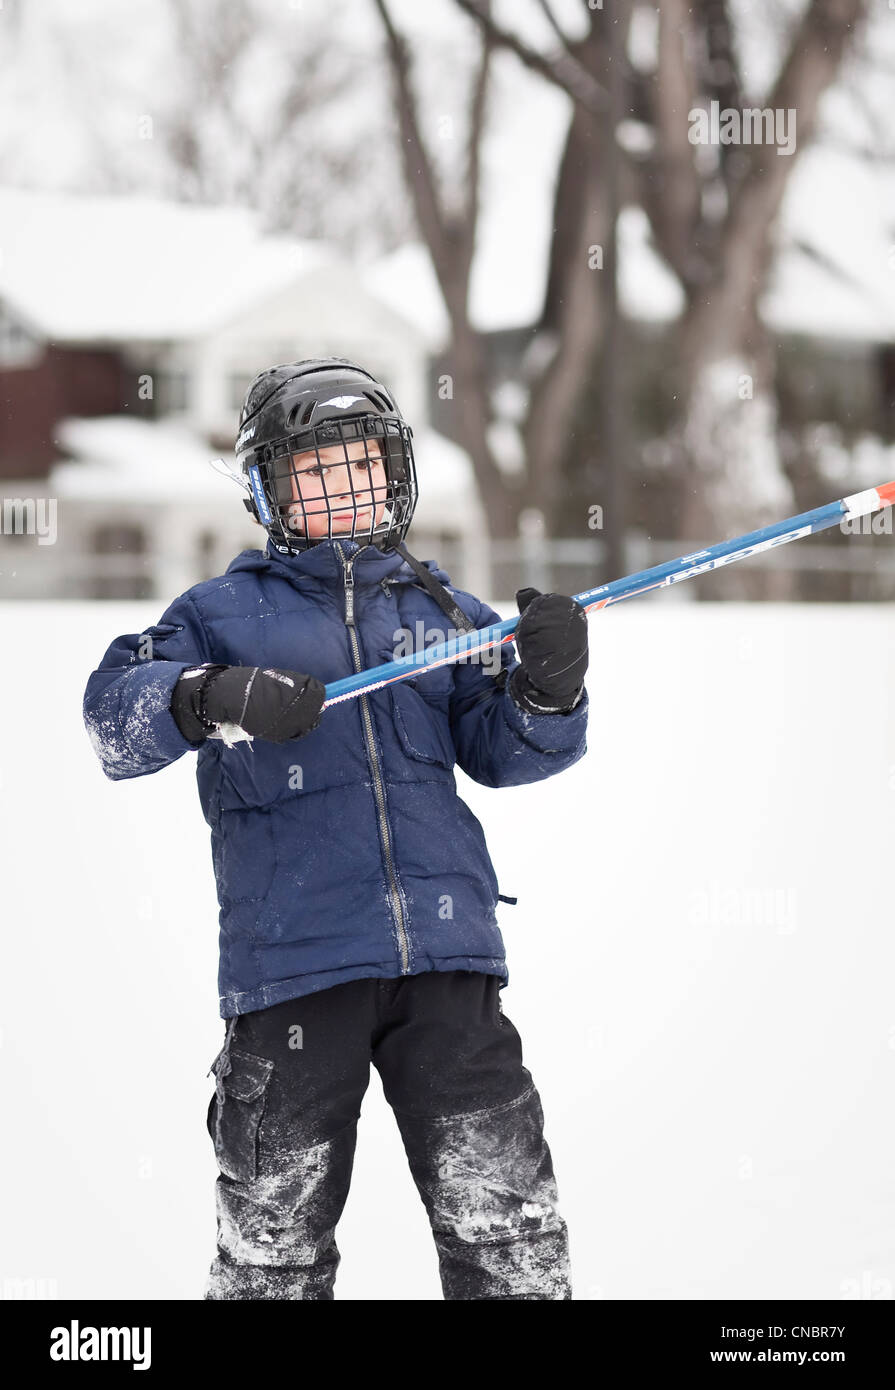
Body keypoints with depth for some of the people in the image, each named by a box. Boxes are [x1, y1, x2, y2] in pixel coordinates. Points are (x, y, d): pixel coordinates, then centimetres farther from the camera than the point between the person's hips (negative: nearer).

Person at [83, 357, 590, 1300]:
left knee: (507, 1227, 0)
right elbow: (115, 708, -5)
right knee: (273, 1248, 4)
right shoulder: (226, 613, 8)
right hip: (291, 964, -2)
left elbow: (503, 751, 13)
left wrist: (549, 688, -9)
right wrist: (214, 698, -25)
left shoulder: (439, 608, 17)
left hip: (445, 955, 2)